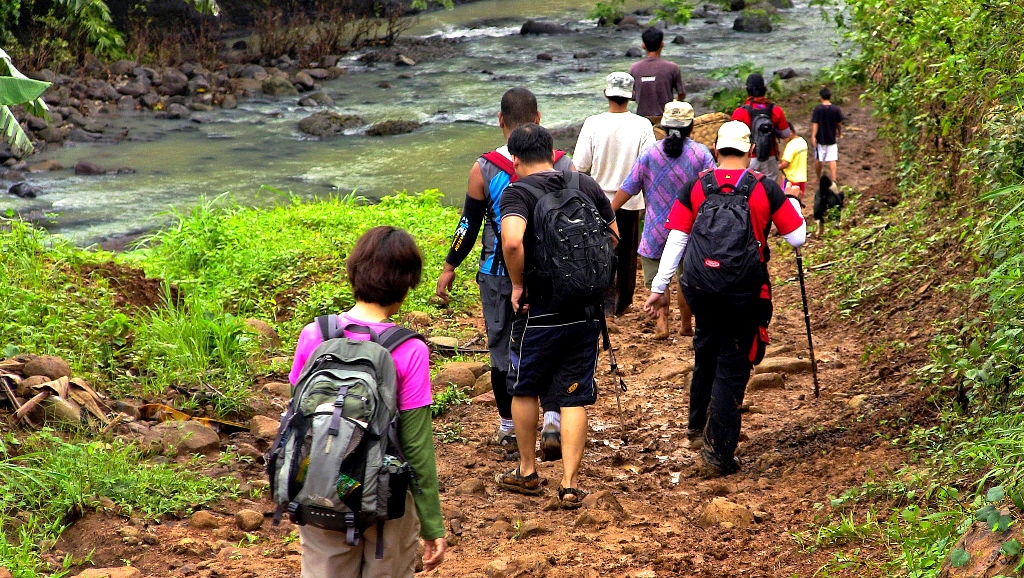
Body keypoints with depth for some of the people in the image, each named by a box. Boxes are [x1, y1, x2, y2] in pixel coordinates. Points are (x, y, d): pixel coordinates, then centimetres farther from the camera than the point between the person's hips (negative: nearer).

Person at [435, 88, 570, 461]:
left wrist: (449, 268, 10)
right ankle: (552, 420, -6)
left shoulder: (485, 168, -8)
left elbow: (470, 223, -2)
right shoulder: (563, 165, -4)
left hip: (499, 275, -1)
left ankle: (509, 431, 18)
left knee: (503, 350, 10)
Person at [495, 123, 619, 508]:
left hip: (539, 312, -4)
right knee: (575, 398, 7)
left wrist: (518, 284, -14)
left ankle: (527, 472, 28)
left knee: (524, 390, 17)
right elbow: (614, 239, 11)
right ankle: (570, 485, 5)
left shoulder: (518, 191, -11)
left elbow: (512, 241, -29)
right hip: (586, 311, 4)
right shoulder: (588, 186, 5)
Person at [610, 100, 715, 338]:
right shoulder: (701, 153, -5)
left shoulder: (649, 154, -3)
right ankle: (686, 325, 26)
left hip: (656, 229, -1)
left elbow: (626, 189, -2)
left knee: (656, 277, 6)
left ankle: (662, 317, -16)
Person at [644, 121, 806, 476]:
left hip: (700, 288, 3)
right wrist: (793, 201, 21)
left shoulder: (695, 187, 2)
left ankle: (698, 428, 38)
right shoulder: (766, 189, -2)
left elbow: (675, 240, 2)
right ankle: (719, 452, 1)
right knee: (733, 367, 4)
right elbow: (797, 238, 3)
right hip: (744, 293, -3)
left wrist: (659, 288, 7)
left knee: (706, 354, 26)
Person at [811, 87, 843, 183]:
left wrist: (813, 136, -16)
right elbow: (839, 123, 4)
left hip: (820, 138, -1)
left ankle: (819, 178, 23)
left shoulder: (818, 109, -11)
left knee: (818, 159, 13)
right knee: (832, 160, 2)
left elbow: (815, 123, -15)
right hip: (832, 138, 1)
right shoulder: (836, 109, -5)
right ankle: (833, 179, -7)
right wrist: (839, 133, 21)